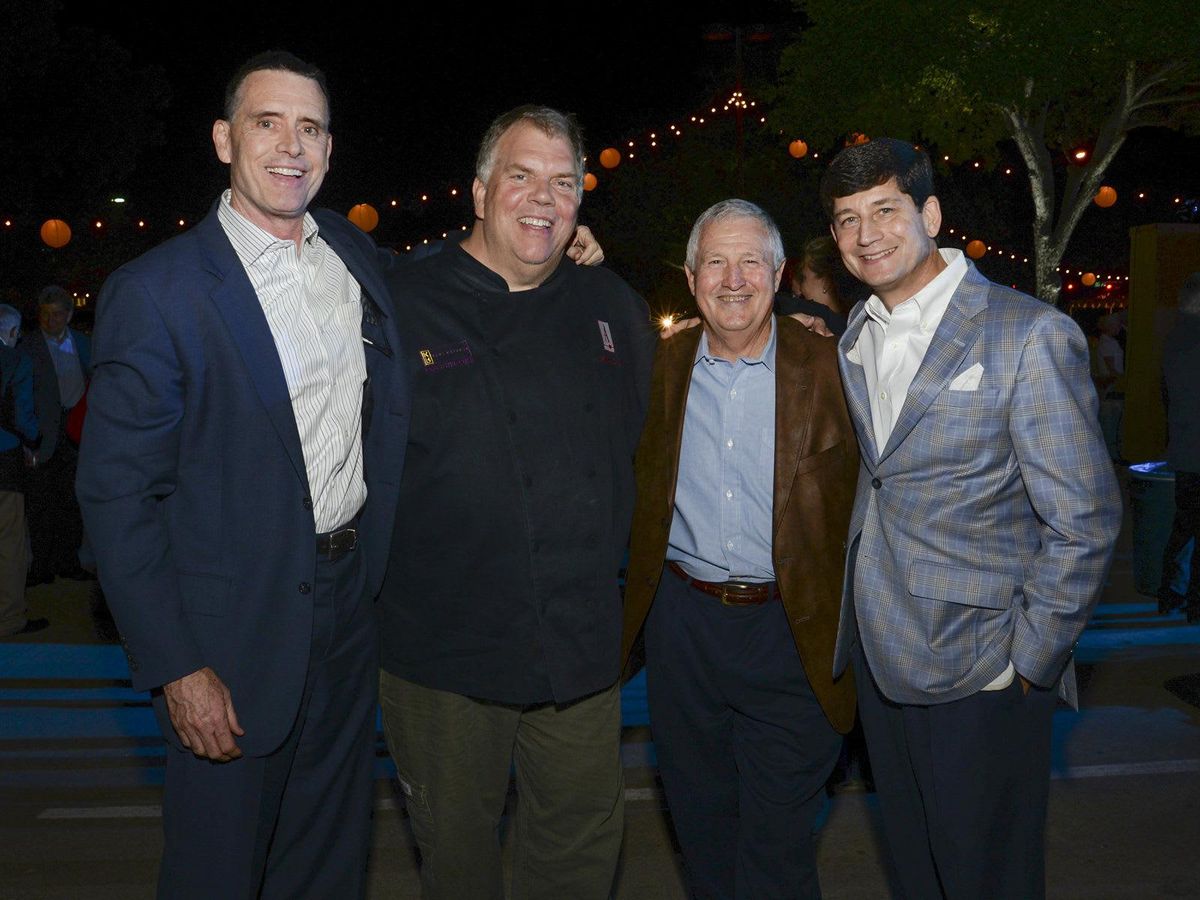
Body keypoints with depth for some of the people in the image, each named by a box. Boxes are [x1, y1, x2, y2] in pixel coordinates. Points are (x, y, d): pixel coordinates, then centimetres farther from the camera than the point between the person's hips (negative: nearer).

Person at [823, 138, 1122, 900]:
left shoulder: (1029, 335, -13)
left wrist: (1029, 665, -12)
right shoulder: (855, 336, 8)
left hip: (978, 672, -6)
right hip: (879, 658, 6)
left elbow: (1083, 522, -13)